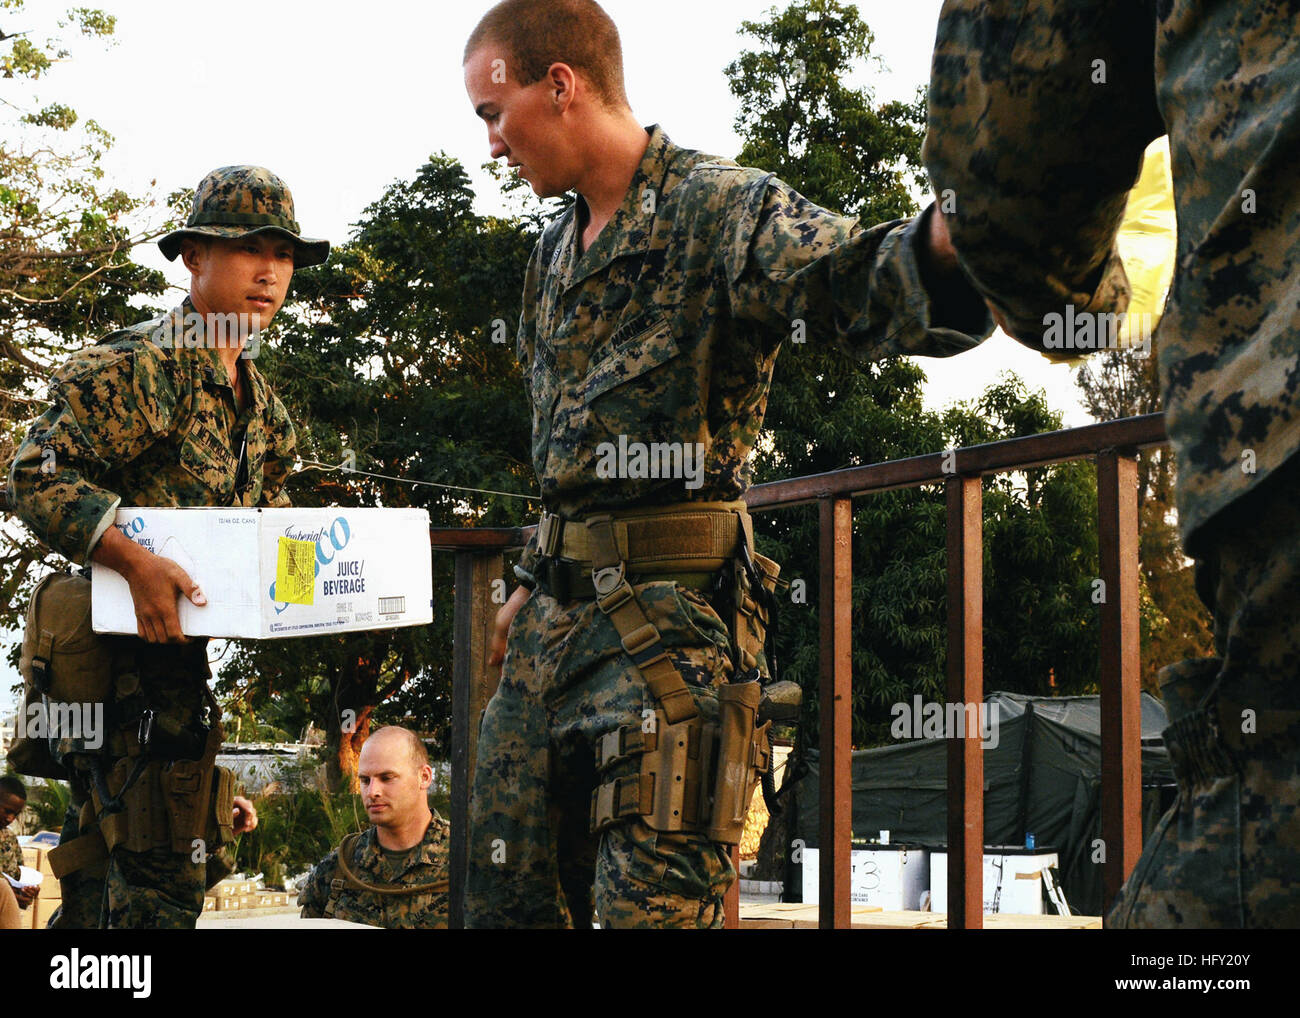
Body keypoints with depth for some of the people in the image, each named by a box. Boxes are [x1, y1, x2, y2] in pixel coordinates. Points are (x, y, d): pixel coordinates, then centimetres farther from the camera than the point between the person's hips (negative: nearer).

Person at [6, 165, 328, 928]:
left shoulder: (263, 407, 16)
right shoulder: (135, 370, -11)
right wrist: (137, 560, -28)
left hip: (186, 656, 9)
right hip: (133, 657, -9)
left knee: (105, 879, 16)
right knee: (161, 876, -11)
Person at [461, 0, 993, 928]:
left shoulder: (722, 208, -11)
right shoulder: (556, 252, 18)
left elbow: (854, 285, -30)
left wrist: (945, 244, -52)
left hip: (667, 619, -9)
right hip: (556, 620, 9)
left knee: (653, 907, -10)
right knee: (507, 897, 13)